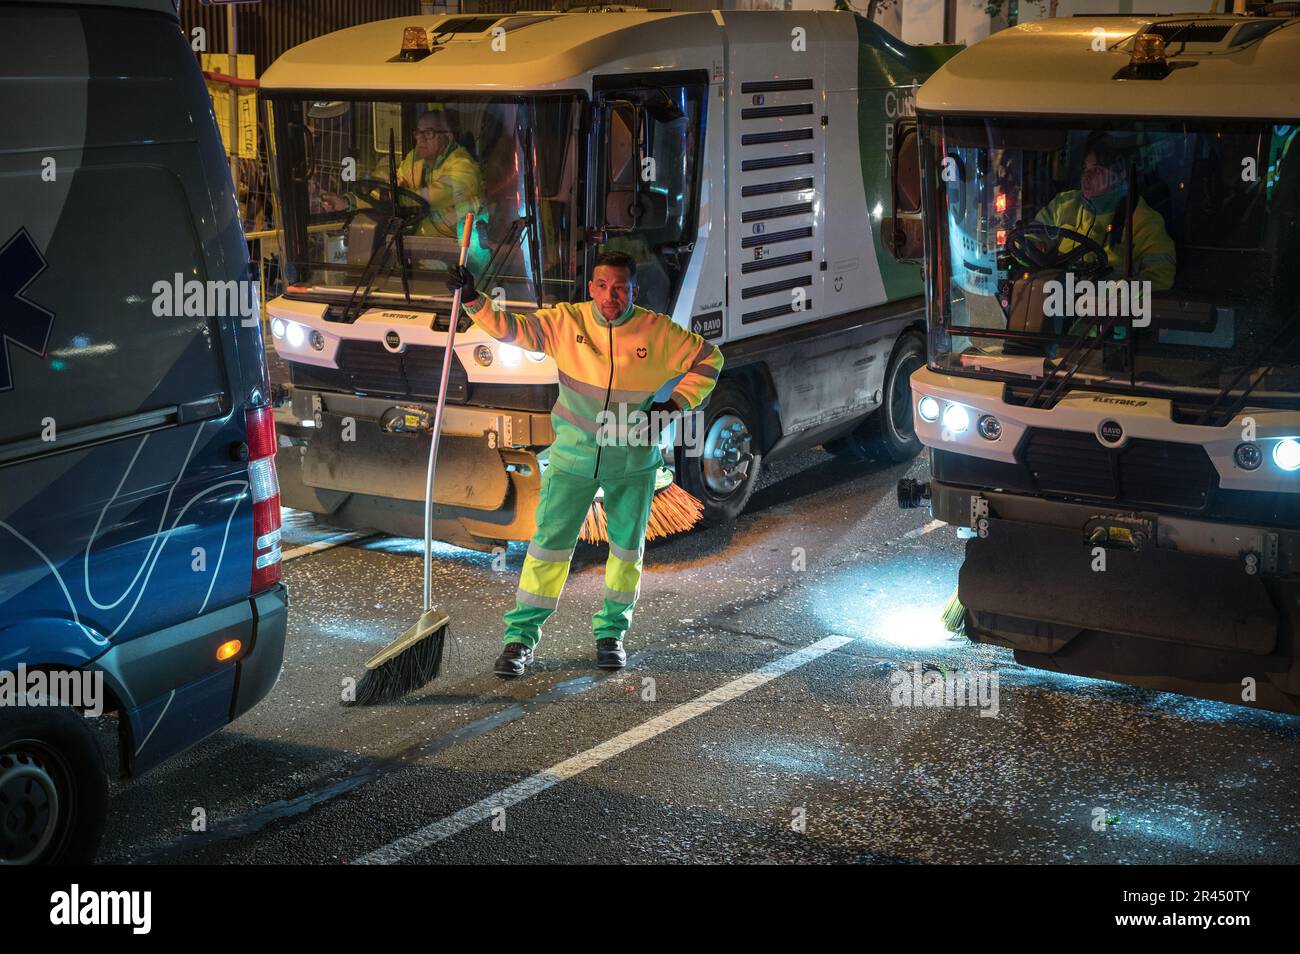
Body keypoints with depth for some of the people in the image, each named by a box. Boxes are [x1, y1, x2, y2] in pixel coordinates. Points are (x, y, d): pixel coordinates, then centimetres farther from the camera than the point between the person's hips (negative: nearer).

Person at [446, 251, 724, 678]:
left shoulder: (658, 332, -7)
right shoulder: (567, 322, -7)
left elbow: (709, 358, 4)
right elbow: (509, 328, -11)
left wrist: (675, 405, -6)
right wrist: (472, 300, -27)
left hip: (633, 462, 1)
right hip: (573, 456, -1)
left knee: (627, 548, 10)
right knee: (550, 543, -4)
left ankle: (611, 632, 28)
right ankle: (521, 635, 5)